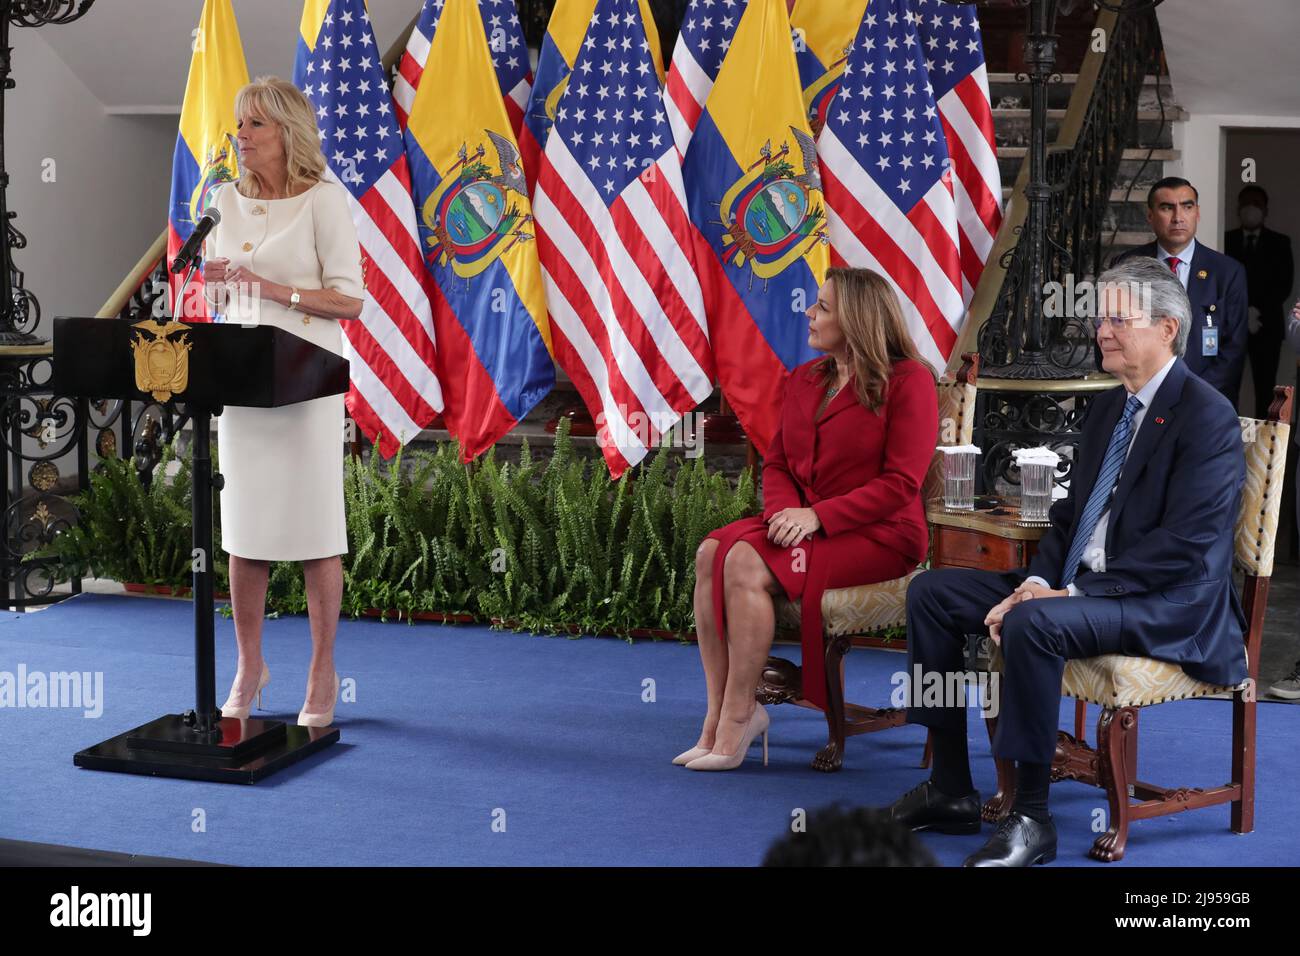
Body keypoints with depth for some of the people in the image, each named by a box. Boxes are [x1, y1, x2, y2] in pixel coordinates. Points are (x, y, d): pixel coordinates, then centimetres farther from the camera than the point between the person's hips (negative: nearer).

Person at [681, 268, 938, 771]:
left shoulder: (907, 381, -6)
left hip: (881, 535, -7)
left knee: (749, 566, -29)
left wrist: (817, 516, -20)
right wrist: (783, 510, -8)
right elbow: (777, 463, 16)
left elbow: (901, 483, -13)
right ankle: (718, 715, -21)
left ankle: (737, 718, -19)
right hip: (804, 522, 7)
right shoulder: (805, 379, 15)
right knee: (712, 552, -21)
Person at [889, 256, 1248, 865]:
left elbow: (1184, 547, -21)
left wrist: (1075, 592, -22)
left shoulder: (1206, 416, -13)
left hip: (1168, 607, -9)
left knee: (1032, 624, -36)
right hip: (1077, 585, 9)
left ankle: (1031, 818, -21)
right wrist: (1039, 580, -2)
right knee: (932, 592, 0)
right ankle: (951, 791, 2)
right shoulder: (1107, 408, 15)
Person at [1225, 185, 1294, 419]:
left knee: (1265, 388, -3)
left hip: (1267, 325, 0)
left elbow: (1284, 285, 1)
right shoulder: (1225, 240, 8)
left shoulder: (1280, 243, 9)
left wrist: (1258, 311, -11)